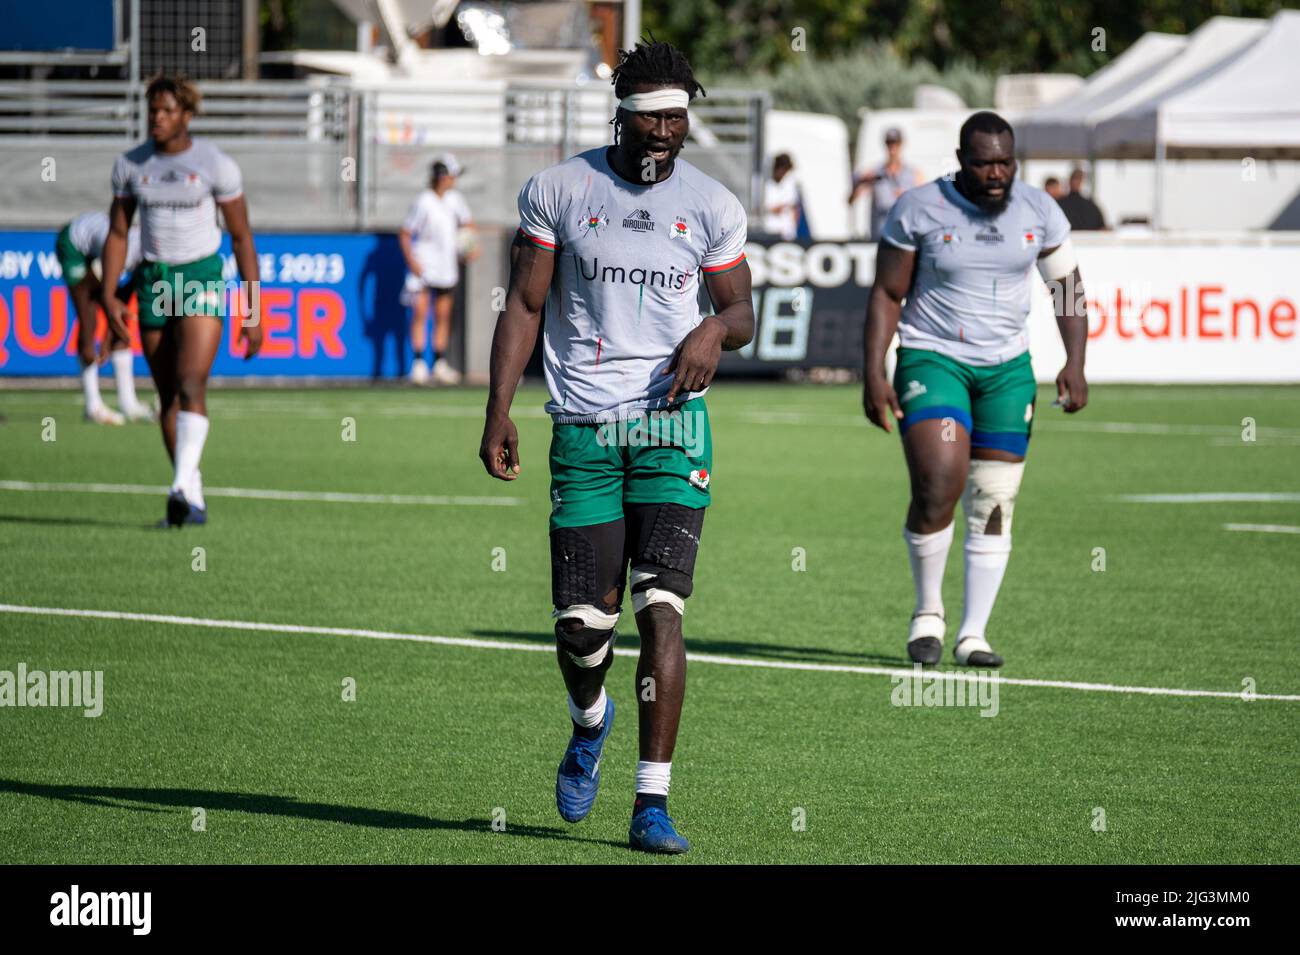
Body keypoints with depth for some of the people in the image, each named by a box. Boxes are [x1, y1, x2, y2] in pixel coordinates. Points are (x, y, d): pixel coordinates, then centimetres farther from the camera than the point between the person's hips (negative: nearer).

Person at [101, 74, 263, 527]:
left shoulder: (216, 164, -6)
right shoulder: (130, 164, 4)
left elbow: (242, 237, -2)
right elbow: (117, 233, 10)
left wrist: (253, 311, -4)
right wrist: (109, 295, -4)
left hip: (202, 280, -4)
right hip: (153, 283, 4)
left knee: (190, 385, -21)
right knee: (168, 398, 6)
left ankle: (183, 486, -31)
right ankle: (193, 501, 14)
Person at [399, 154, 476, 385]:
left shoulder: (454, 199, 4)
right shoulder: (423, 203, -16)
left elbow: (467, 223, 19)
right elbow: (404, 234, -12)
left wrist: (470, 247, 3)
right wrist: (411, 261, -19)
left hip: (447, 267, 6)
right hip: (423, 267, -6)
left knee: (443, 316, 9)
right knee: (420, 314, -11)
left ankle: (440, 365, 16)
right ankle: (418, 364, -9)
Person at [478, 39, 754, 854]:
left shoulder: (711, 205, 5)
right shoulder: (559, 191, 2)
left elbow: (741, 308, 14)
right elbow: (524, 305, 5)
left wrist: (716, 331, -10)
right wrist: (499, 413, -2)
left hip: (672, 422, 0)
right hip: (584, 426, 0)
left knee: (660, 609, -11)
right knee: (582, 622, -2)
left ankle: (653, 803, -9)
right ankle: (590, 722, 35)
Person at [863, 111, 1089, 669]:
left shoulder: (1037, 211, 1)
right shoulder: (920, 210, -8)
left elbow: (1067, 286, 11)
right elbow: (887, 294, -2)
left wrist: (1075, 362, 0)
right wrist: (874, 374, -9)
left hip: (1006, 368, 4)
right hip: (932, 358, -4)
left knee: (994, 503, 0)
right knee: (938, 486, -20)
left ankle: (973, 633, 10)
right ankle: (928, 612, 2)